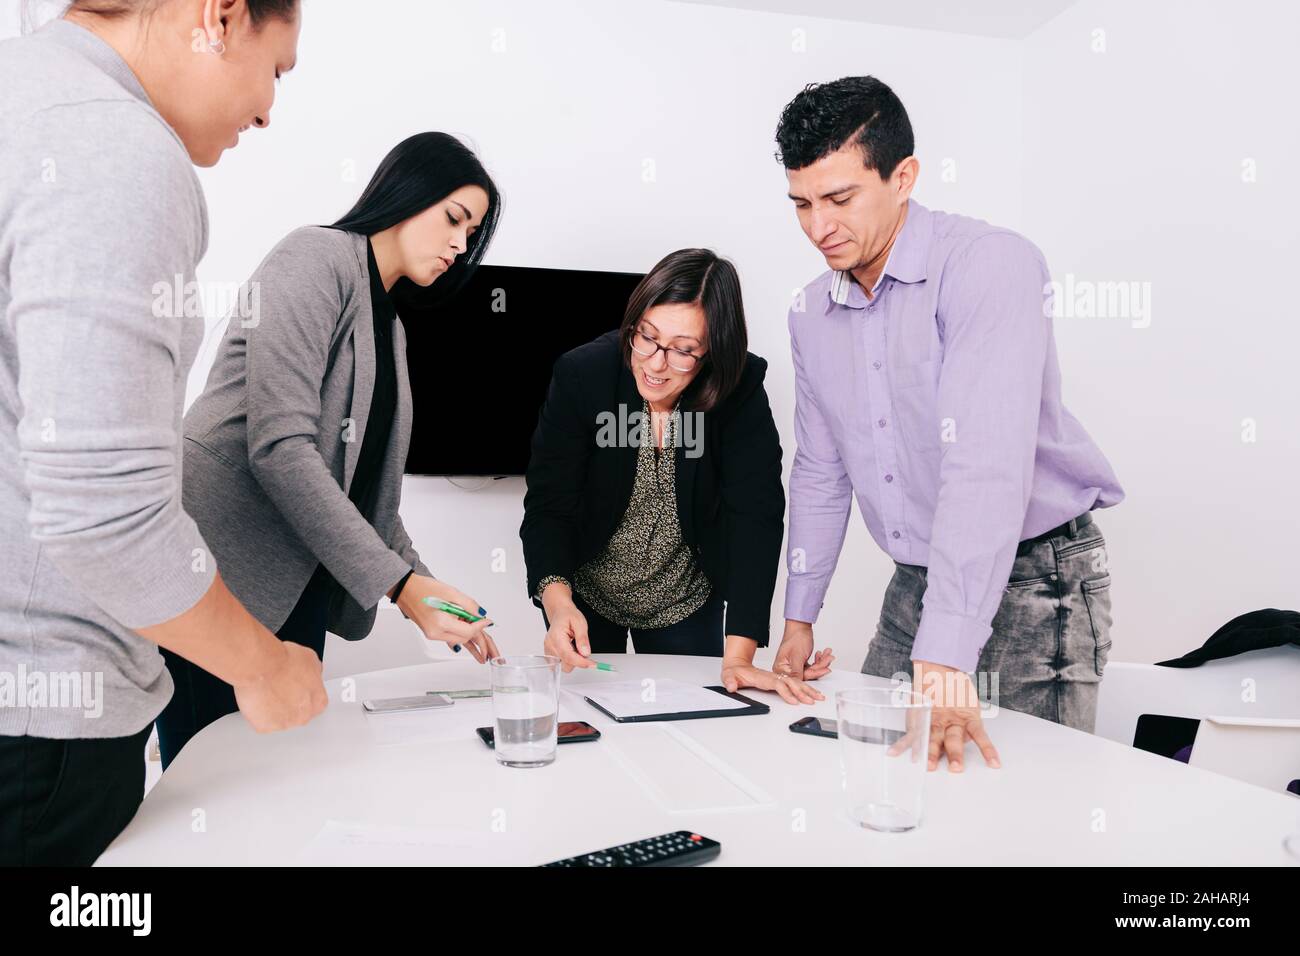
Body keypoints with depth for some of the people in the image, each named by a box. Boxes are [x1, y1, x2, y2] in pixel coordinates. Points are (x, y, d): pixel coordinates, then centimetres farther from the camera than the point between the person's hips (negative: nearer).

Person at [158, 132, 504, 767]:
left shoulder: (389, 327, 20)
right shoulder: (317, 257, -7)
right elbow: (278, 446, -19)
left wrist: (429, 596, 6)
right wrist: (400, 583, -21)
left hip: (299, 594, 8)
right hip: (220, 571, -8)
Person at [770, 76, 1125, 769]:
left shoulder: (991, 264, -19)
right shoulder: (811, 314, 4)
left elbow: (985, 464, -30)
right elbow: (819, 471, 13)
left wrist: (944, 660, -36)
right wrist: (799, 618, 13)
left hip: (1033, 579, -6)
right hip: (915, 583, 6)